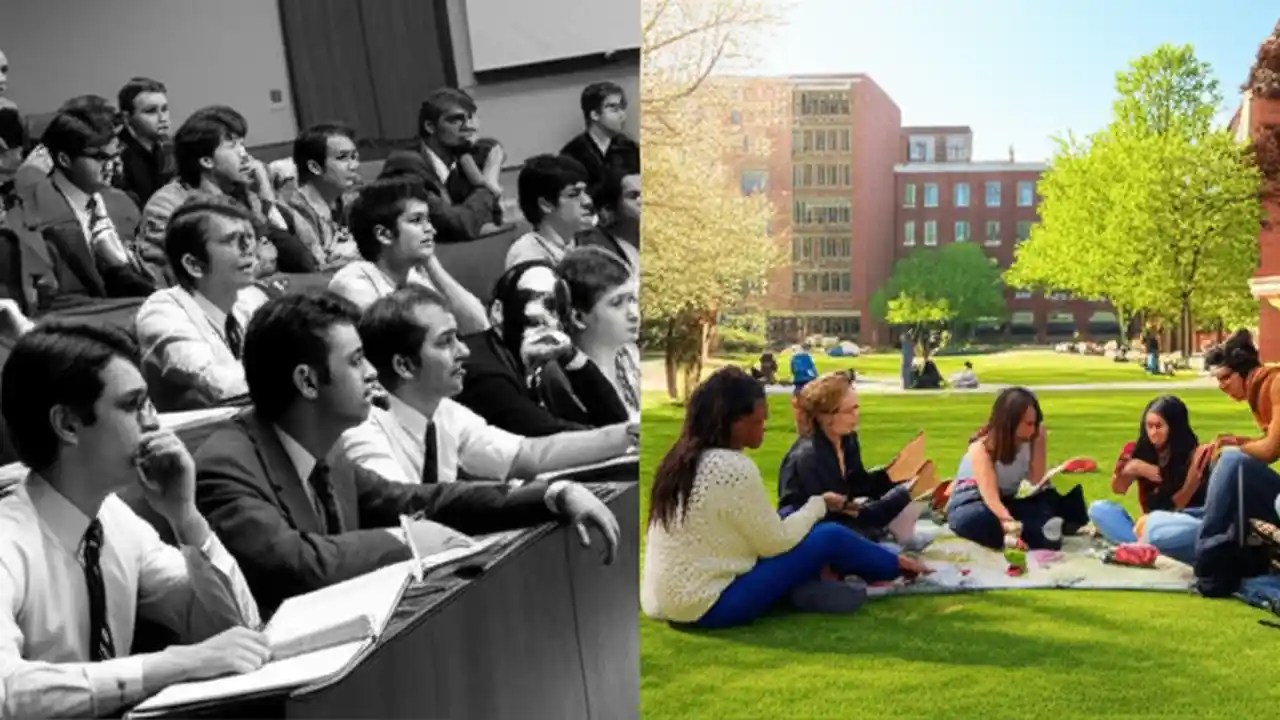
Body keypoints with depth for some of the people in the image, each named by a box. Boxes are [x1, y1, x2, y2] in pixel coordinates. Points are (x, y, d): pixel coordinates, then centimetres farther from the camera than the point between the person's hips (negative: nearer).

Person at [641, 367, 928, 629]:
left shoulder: (684, 458, 5)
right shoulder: (734, 468, -21)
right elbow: (775, 542, -12)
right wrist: (819, 505, 3)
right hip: (712, 605, -8)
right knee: (831, 537, 0)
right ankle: (895, 566, 23)